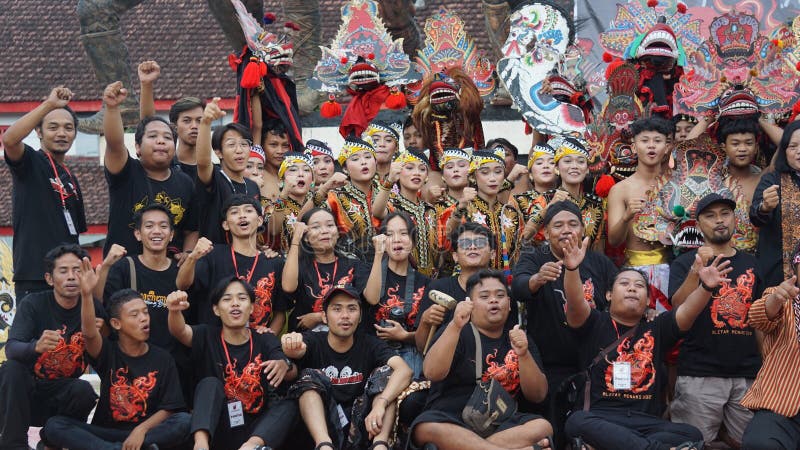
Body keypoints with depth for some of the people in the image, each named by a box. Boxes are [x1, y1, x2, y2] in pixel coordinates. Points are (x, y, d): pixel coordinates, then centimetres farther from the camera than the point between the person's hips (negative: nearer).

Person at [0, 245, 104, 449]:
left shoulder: (93, 308, -5)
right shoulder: (33, 304, -13)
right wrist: (36, 347, -50)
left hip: (61, 392, 2)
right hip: (26, 390, -1)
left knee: (84, 391, -30)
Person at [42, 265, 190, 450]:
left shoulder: (162, 359, 3)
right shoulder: (108, 352, 1)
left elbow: (168, 409, -1)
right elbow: (89, 333, -22)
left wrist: (142, 430, -20)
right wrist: (86, 295, -39)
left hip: (148, 431, 0)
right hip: (105, 432, 0)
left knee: (184, 422, -28)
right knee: (54, 426, -24)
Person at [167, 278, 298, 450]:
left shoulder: (265, 341, 4)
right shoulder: (208, 336, 3)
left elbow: (292, 373, -12)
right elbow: (180, 331, -20)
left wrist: (285, 366, -38)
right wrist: (175, 311, -43)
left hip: (255, 430, 1)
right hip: (216, 430, -1)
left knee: (288, 406, -23)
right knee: (210, 384, -22)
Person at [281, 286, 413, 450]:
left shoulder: (370, 345, 0)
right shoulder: (313, 341, 0)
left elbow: (404, 371, -18)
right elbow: (299, 351, -26)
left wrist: (380, 404, -37)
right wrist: (291, 347, -53)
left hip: (360, 424, 1)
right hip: (320, 425, -1)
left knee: (385, 372, -14)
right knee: (310, 376, -20)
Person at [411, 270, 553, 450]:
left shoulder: (520, 340, 17)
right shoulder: (457, 333, 7)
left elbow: (537, 395, 6)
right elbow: (433, 373, -12)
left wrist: (523, 355, -11)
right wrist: (456, 326, -23)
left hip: (502, 425, 3)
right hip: (451, 421, -3)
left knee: (542, 427, -27)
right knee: (428, 428, -37)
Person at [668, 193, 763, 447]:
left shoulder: (752, 264, 14)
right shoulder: (684, 263, 3)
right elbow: (679, 309, -12)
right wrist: (696, 269, -25)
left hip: (748, 373, 3)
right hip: (699, 374, -3)